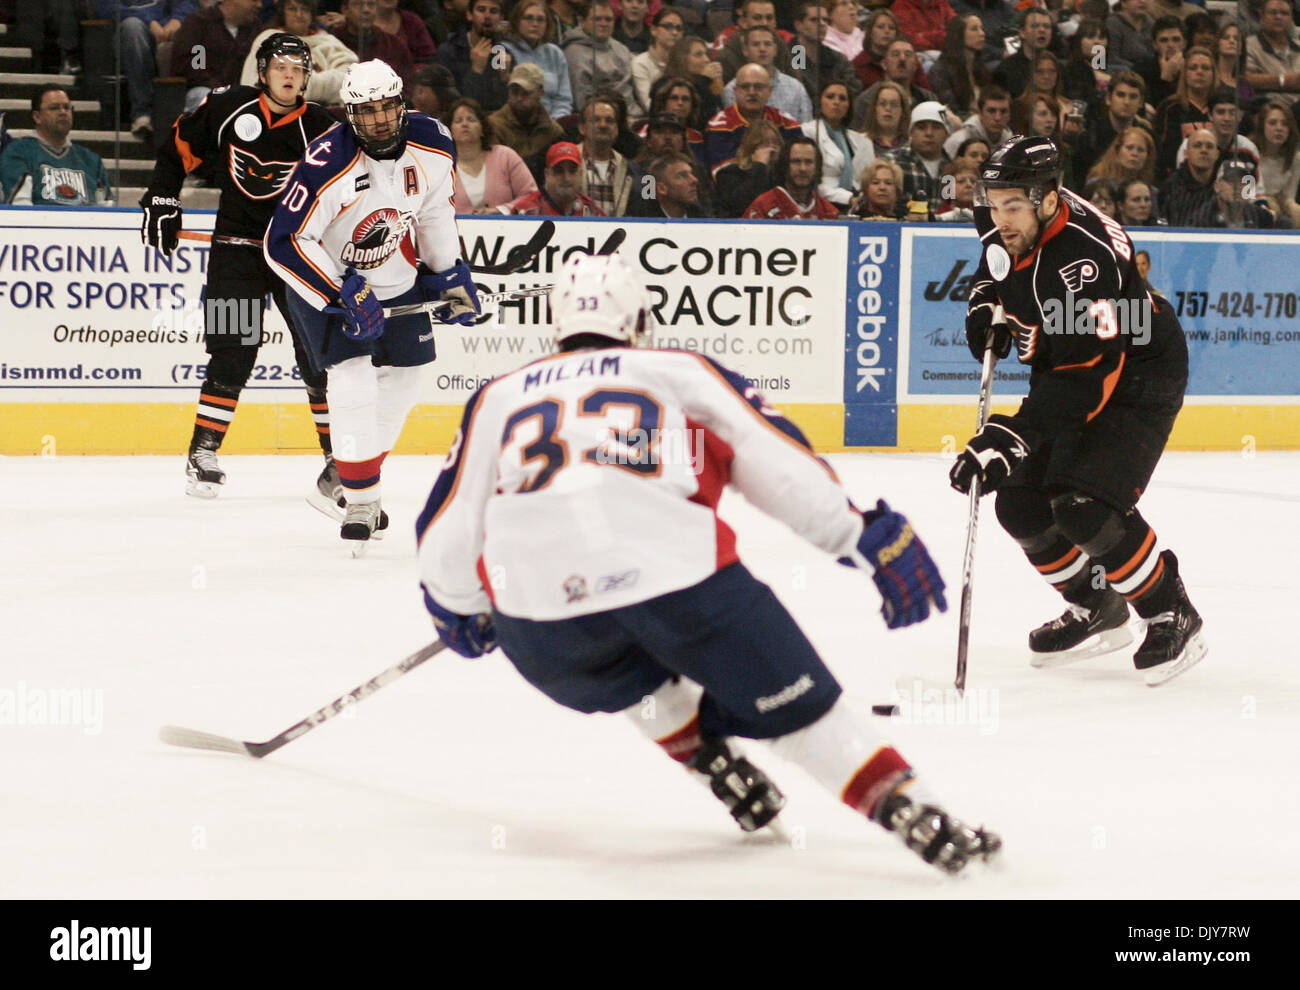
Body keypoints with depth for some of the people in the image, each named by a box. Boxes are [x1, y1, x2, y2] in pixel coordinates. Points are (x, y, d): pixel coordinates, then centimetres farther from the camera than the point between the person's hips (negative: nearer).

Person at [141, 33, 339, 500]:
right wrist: (162, 199, 4)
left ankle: (340, 458, 6)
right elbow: (179, 147, 9)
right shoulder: (228, 109, -4)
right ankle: (203, 452, 3)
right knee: (233, 355, -8)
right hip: (237, 247, -1)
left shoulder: (321, 129, -4)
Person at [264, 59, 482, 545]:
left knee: (401, 383, 11)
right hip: (327, 281, -6)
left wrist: (450, 274, 5)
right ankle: (361, 503, -7)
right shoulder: (328, 165, -30)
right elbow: (283, 242, -29)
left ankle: (361, 477, 32)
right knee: (352, 378, -19)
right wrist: (342, 295, -31)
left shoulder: (432, 145, -13)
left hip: (399, 281, 6)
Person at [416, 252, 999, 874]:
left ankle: (725, 775, 26)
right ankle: (912, 813, -1)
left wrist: (458, 612, 46)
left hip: (543, 612, 1)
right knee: (799, 704, 11)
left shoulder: (497, 398, 29)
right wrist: (876, 537, 17)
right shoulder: (681, 372, 25)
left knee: (637, 678, 35)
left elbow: (447, 536, 28)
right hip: (680, 575, -1)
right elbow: (783, 466, 15)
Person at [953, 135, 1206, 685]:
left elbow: (1087, 375, -36)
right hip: (1062, 372, 9)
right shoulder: (1005, 228, -8)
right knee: (1021, 505, 0)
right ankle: (1097, 611, 22)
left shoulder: (1085, 258, -34)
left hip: (1138, 376, -9)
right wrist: (986, 308, 0)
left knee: (1084, 508, -23)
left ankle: (1172, 618, -4)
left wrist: (1014, 437, -41)